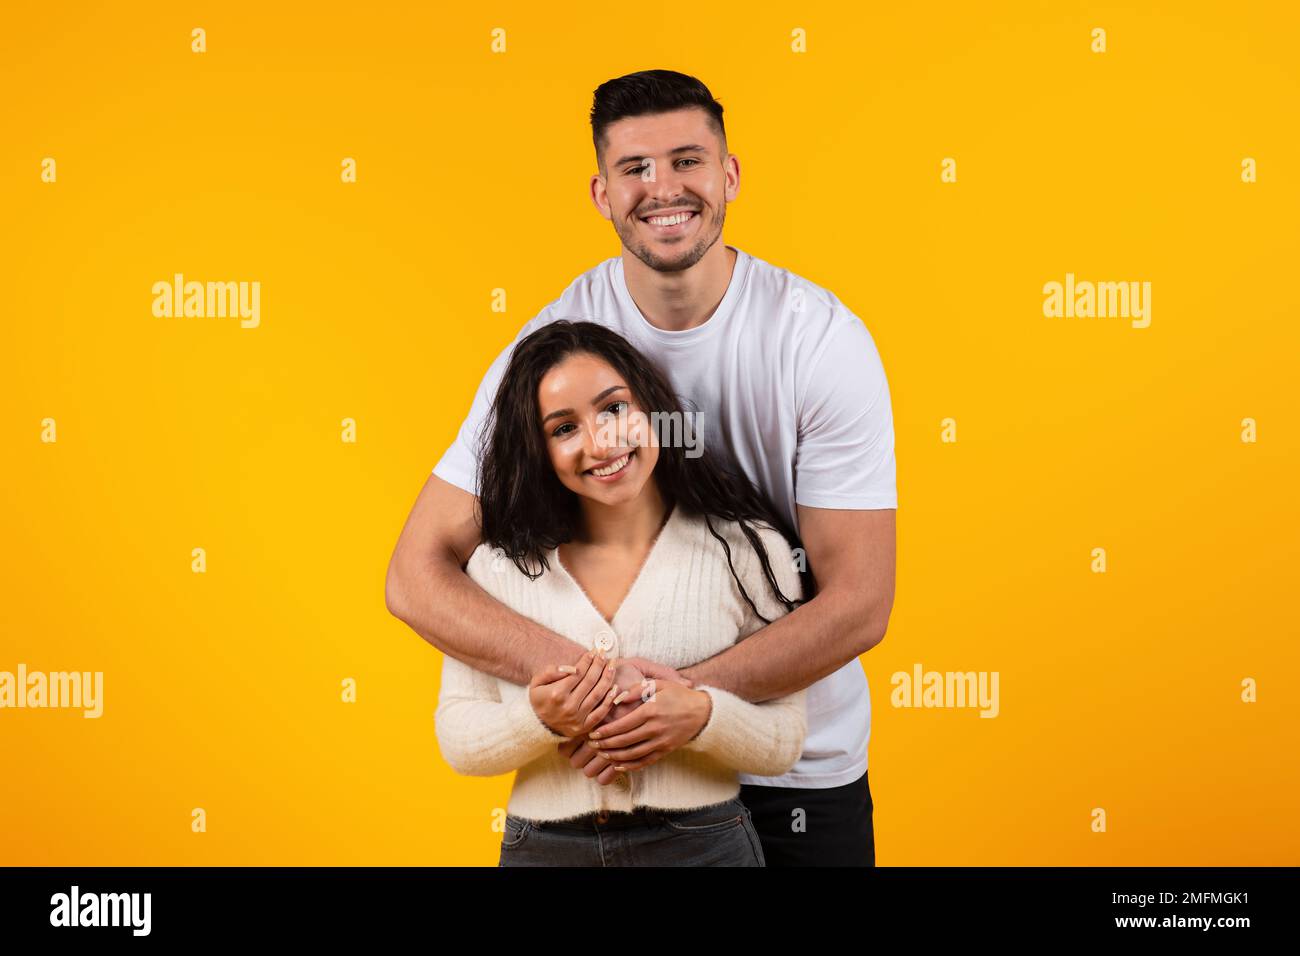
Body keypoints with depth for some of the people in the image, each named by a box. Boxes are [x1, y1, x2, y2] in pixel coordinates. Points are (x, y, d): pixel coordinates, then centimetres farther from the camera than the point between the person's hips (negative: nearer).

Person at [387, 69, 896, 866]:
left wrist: (697, 694, -31)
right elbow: (417, 573, -15)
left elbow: (861, 603, -17)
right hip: (623, 759, 1)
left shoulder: (824, 338, -16)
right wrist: (572, 669, -31)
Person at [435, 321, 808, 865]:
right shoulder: (500, 563, -1)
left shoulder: (746, 548, -5)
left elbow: (784, 743, -5)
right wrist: (541, 720, -19)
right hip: (542, 846, 1)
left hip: (704, 844, -1)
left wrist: (698, 713, -23)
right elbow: (457, 738, -1)